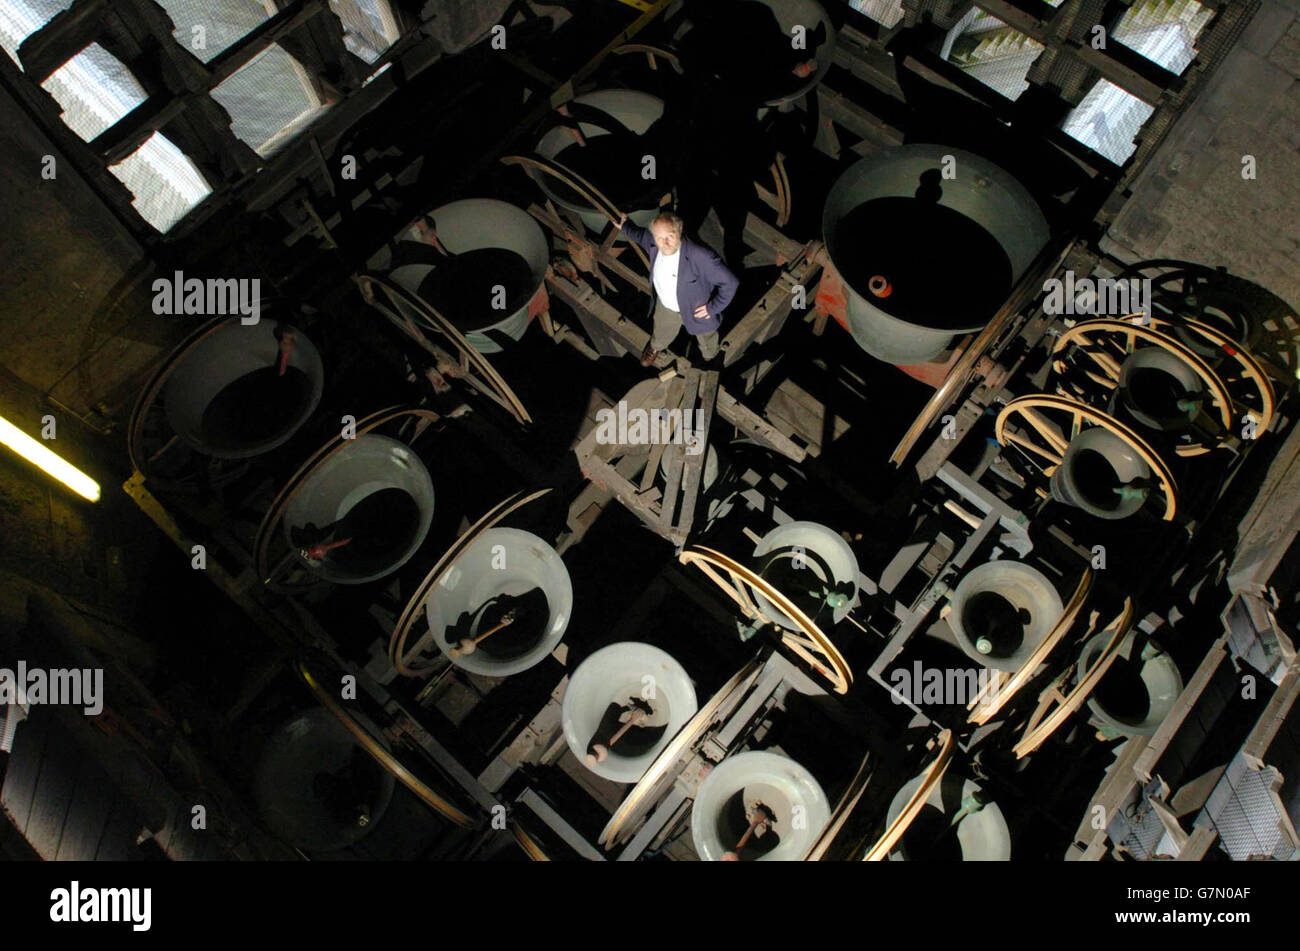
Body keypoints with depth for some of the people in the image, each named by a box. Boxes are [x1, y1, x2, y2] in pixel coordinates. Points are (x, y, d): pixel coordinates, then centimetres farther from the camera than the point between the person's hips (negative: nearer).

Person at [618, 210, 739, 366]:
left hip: (697, 310, -4)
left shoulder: (701, 256, -44)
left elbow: (730, 282, -34)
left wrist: (714, 307, -26)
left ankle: (710, 357, 67)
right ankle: (655, 346, 73)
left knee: (706, 342, 31)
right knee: (661, 335, 36)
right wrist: (625, 227, 19)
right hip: (665, 306, 4)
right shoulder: (653, 243, -26)